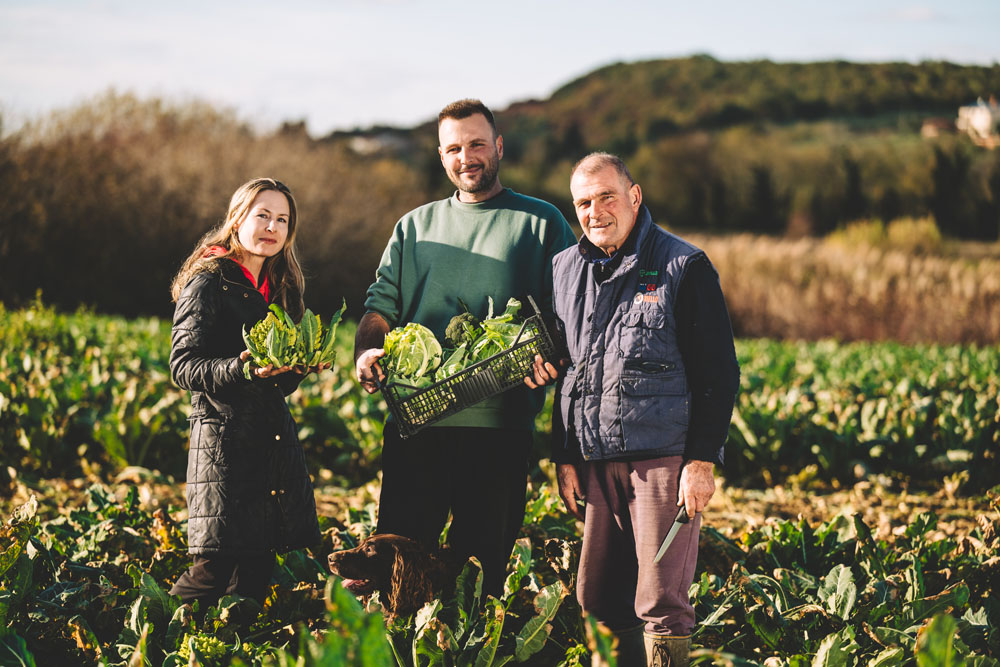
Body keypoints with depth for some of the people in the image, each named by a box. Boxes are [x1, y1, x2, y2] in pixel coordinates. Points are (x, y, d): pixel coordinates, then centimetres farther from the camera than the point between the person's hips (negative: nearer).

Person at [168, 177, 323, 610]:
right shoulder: (208, 285, -4)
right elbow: (183, 367, -11)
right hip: (226, 440, -7)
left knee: (257, 572, 6)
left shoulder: (280, 289, 19)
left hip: (276, 440, 7)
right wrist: (242, 369, -26)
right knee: (214, 570, -9)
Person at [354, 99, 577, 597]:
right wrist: (367, 351, -6)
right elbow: (381, 304, 15)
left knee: (485, 564, 1)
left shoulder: (542, 223, 9)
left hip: (500, 422, -2)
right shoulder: (415, 226, 20)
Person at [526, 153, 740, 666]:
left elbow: (719, 372, -4)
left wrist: (701, 461, -10)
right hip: (596, 460, 5)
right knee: (596, 598, 7)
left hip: (665, 455, -5)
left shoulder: (684, 268, -2)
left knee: (661, 603, -7)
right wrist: (563, 457, 15)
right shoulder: (565, 270, 14)